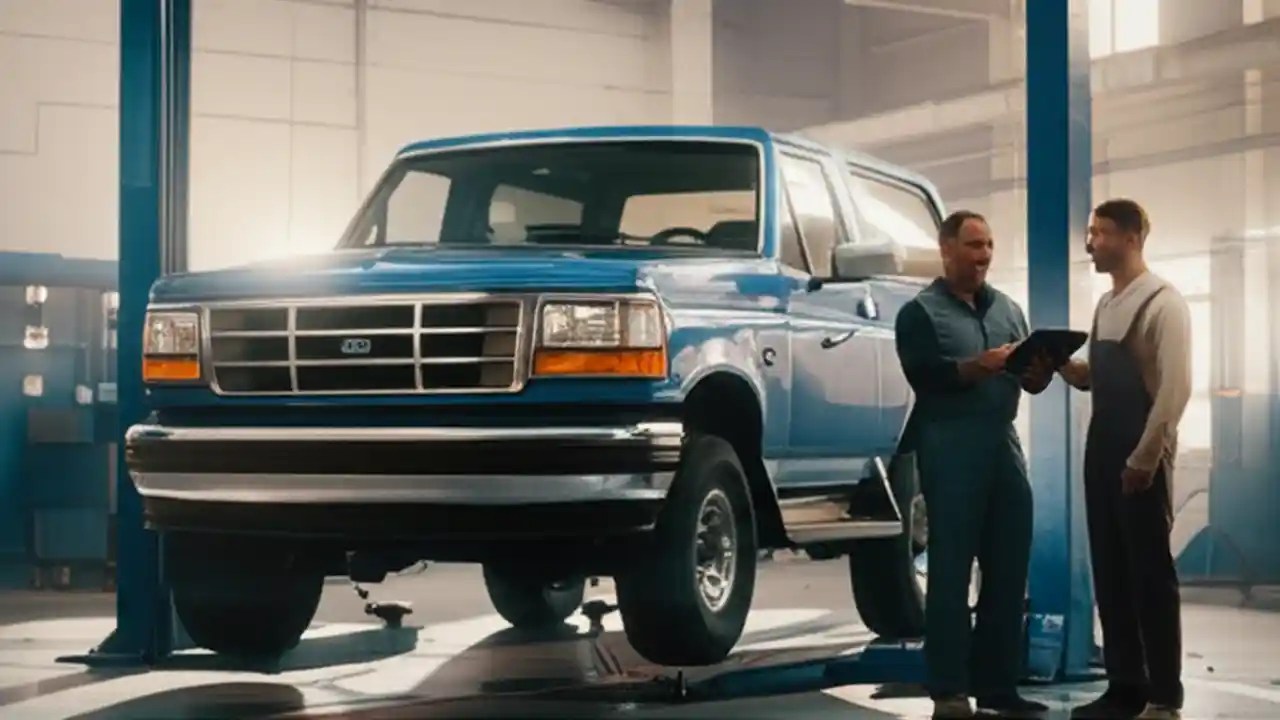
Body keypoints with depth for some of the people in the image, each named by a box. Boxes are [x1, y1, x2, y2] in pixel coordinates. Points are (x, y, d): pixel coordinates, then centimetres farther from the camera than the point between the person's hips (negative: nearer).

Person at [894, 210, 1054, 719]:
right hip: (950, 447, -6)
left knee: (1009, 569, 5)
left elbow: (1032, 382, 15)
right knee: (951, 570, -5)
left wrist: (1042, 366, -7)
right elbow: (923, 374, -14)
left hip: (1004, 443, 6)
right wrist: (982, 365, -26)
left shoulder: (1008, 309, 19)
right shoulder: (920, 311, 2)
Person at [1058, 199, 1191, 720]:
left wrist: (1143, 459, -19)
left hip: (1141, 457, -8)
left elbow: (1174, 388, -17)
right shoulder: (1106, 304, 14)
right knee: (1109, 571, 10)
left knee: (1150, 572, -3)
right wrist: (1065, 366, -2)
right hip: (1102, 449, 8)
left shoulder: (1162, 303, -11)